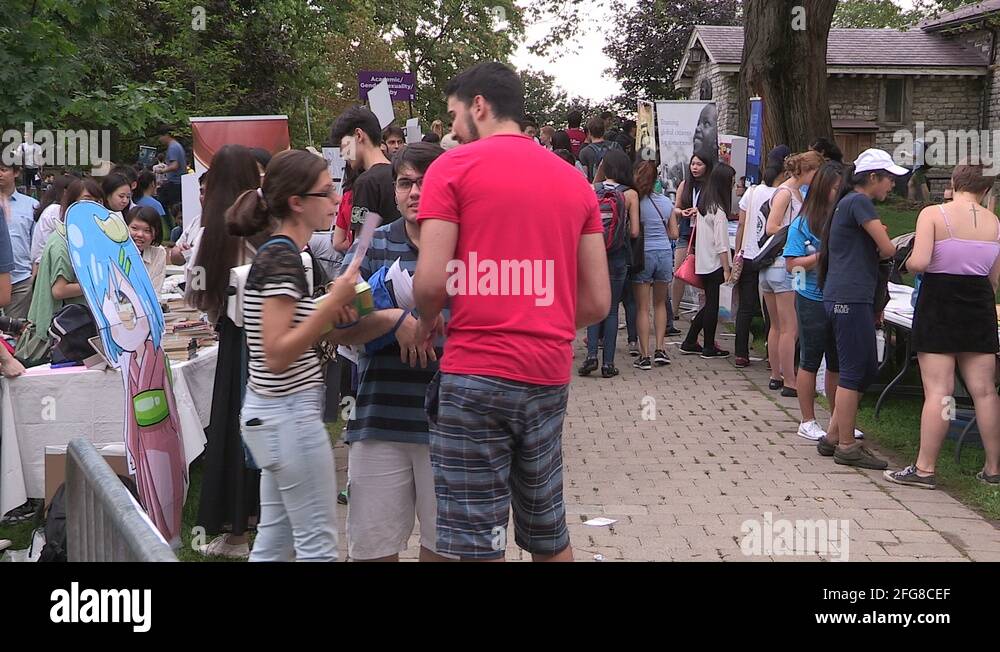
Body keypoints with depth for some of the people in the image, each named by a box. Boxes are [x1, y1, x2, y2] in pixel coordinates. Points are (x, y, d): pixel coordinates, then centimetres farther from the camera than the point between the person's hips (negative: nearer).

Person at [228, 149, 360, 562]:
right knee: (317, 543, -2)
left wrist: (331, 318, 0)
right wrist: (331, 304, -23)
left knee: (274, 542, 14)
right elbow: (276, 354, -22)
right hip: (290, 413, -10)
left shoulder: (276, 253, 12)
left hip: (271, 412, 10)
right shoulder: (282, 258, -17)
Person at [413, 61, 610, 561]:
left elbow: (431, 281, -12)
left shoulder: (453, 167, -2)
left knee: (477, 542, 3)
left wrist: (425, 324, 8)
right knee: (549, 535, 18)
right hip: (549, 377, 5)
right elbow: (597, 302, 8)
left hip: (476, 374, -5)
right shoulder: (575, 181, 12)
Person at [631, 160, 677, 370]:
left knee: (642, 307, 4)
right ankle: (659, 350, 14)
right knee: (660, 304, 20)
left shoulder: (635, 201, -10)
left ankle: (645, 355, 4)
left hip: (643, 254, -4)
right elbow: (673, 234, 8)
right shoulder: (666, 202, 4)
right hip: (665, 253, 4)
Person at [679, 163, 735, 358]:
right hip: (714, 263, -8)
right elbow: (721, 243, -18)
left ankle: (690, 343, 18)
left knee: (710, 304, 16)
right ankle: (709, 347, 11)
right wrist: (726, 269, -16)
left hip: (702, 262, 8)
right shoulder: (719, 210, -18)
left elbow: (696, 227, 15)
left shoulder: (703, 203, 7)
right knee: (712, 305, 2)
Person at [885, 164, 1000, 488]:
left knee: (938, 391, -4)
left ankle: (924, 468, -2)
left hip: (939, 304, -4)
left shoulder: (933, 214, -9)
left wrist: (907, 263, 2)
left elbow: (919, 262, -20)